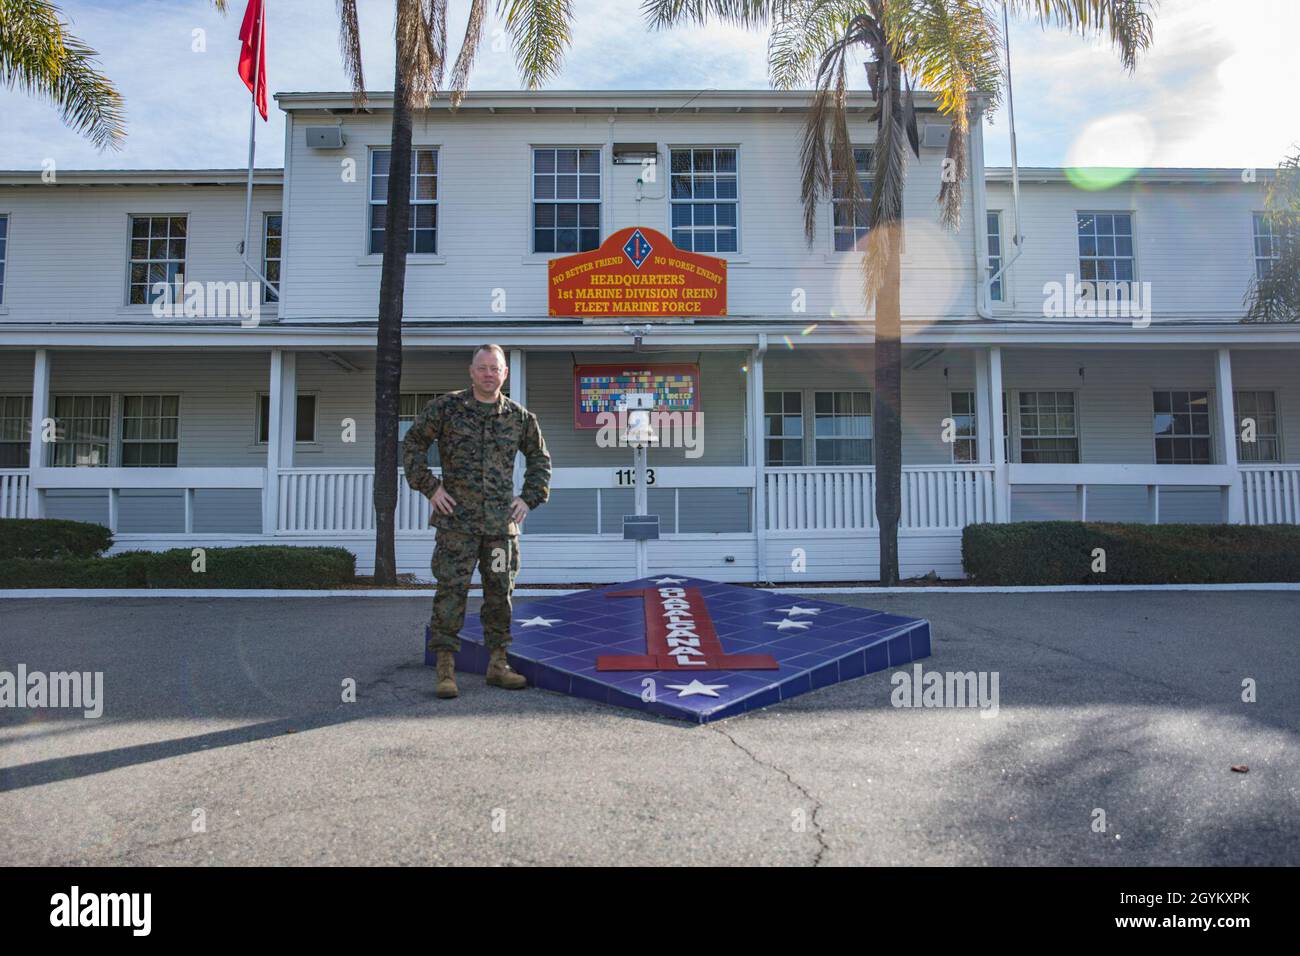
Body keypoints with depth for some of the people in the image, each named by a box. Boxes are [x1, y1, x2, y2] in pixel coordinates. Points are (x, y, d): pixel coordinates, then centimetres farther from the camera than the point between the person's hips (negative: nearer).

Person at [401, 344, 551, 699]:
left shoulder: (519, 417, 8)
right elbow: (412, 443, 7)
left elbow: (540, 458, 20)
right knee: (451, 590, -4)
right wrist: (430, 487, -2)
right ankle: (446, 668, 4)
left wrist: (530, 498, 8)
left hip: (501, 522, 3)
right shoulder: (446, 408, 1)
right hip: (457, 520, -3)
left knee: (500, 592, 8)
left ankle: (497, 664, 20)